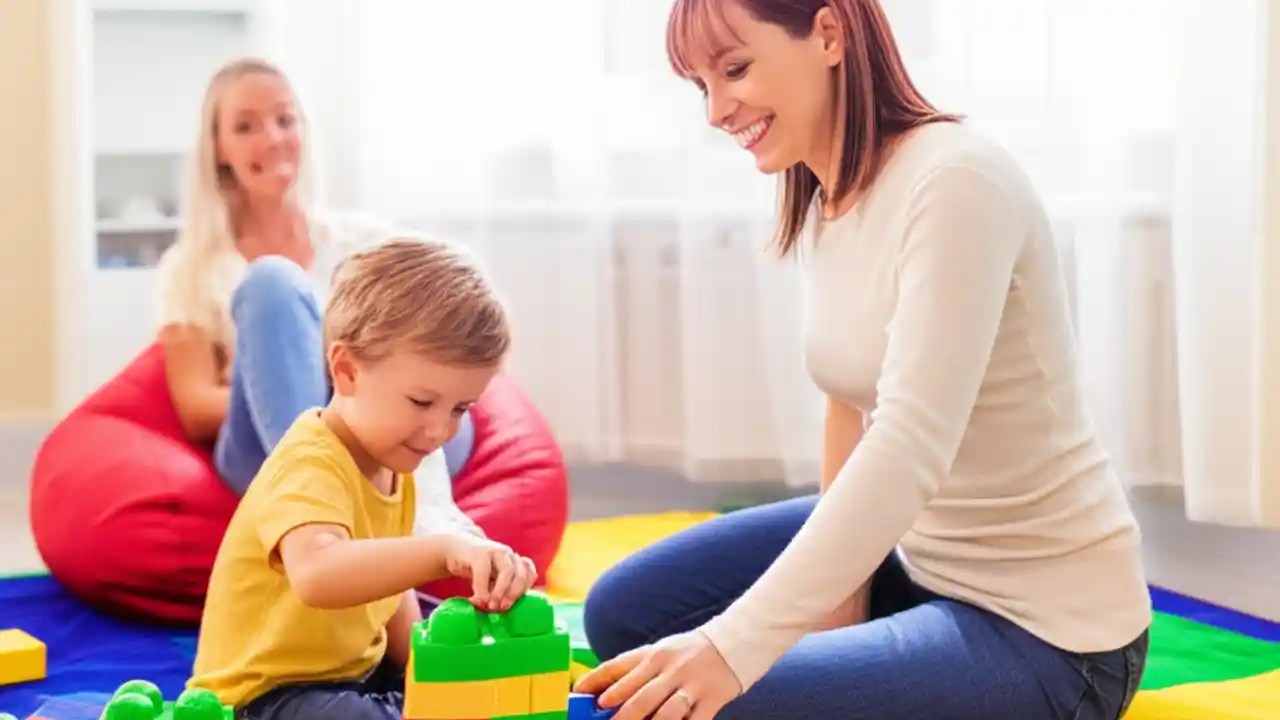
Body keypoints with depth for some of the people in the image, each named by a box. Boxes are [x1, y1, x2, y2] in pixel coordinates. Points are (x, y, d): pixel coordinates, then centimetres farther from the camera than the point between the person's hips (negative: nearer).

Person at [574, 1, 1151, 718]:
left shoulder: (956, 180, -24)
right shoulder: (822, 204, 2)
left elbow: (909, 447, -34)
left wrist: (733, 647, -40)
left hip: (1043, 628, -9)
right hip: (911, 551, 9)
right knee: (626, 614, 8)